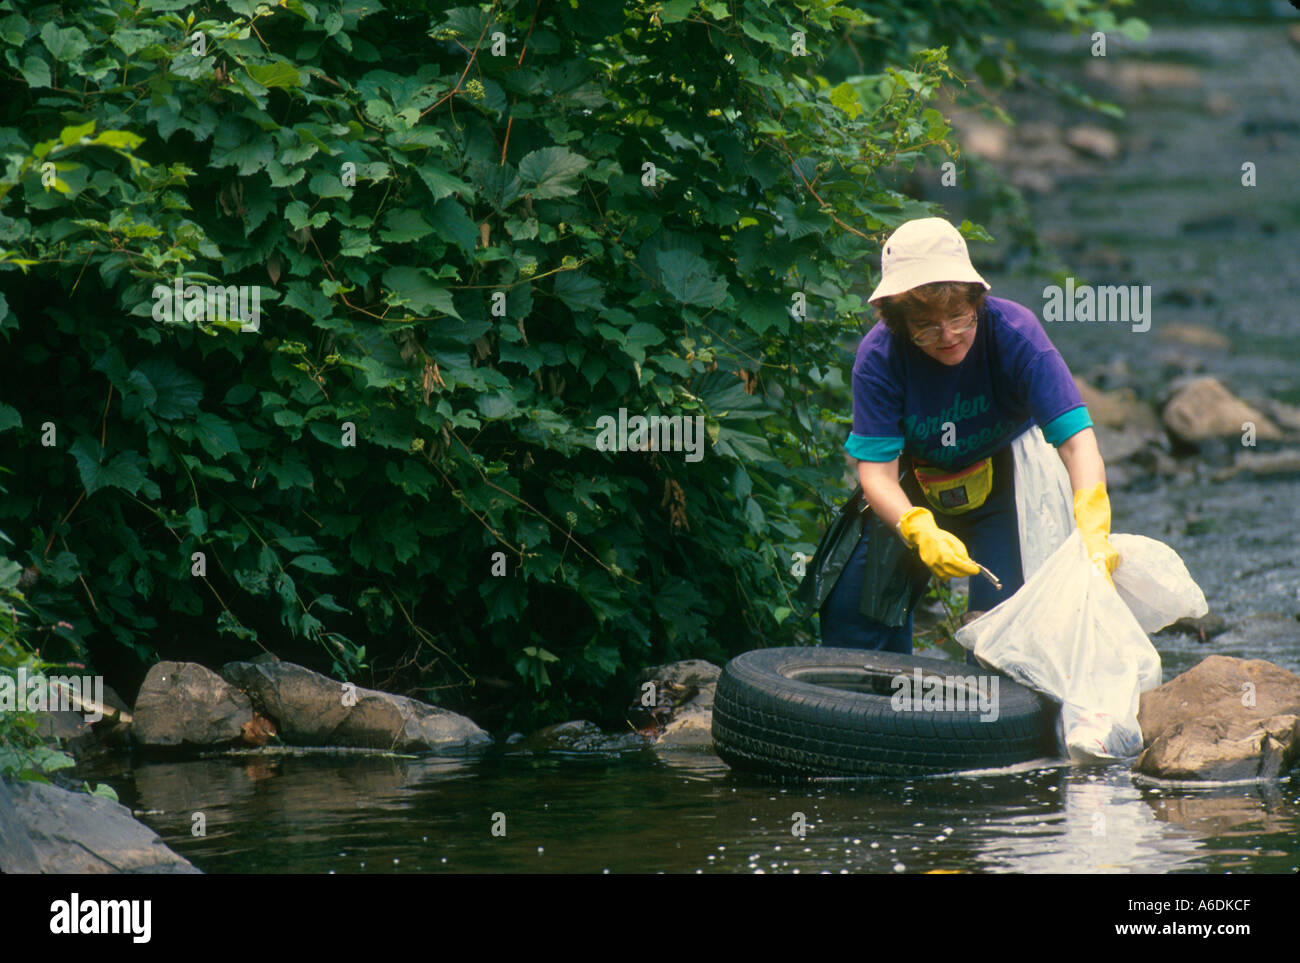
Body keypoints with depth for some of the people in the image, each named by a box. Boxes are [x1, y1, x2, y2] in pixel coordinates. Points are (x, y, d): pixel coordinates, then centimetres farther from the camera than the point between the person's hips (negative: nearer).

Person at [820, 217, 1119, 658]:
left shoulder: (1013, 332, -28)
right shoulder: (879, 357, -23)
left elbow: (1077, 439, -35)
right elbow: (875, 470, -26)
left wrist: (1093, 531, -51)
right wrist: (921, 532, -47)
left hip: (1005, 482, -2)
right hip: (917, 497, 2)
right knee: (850, 605, -3)